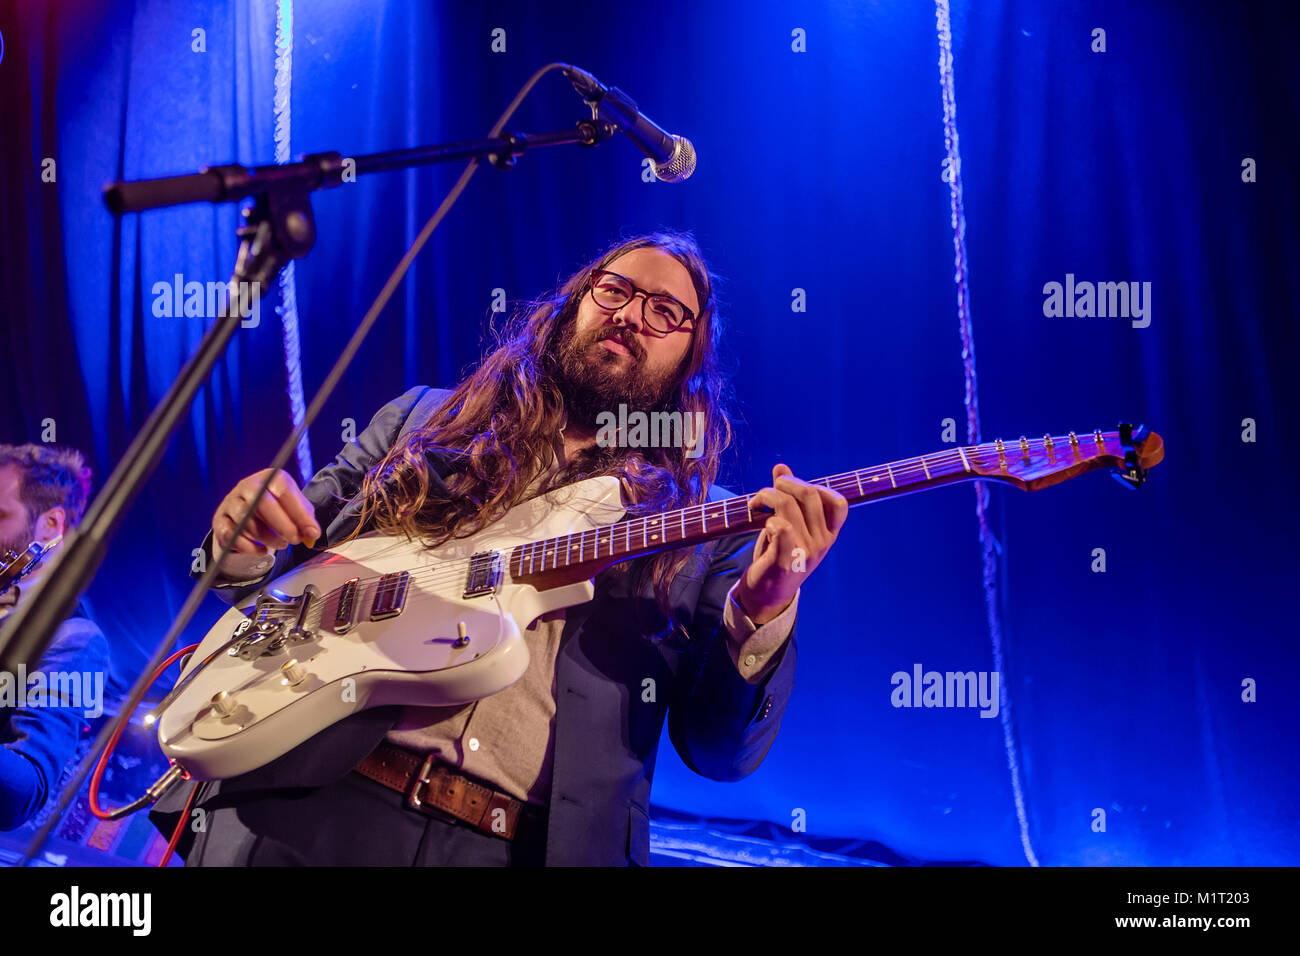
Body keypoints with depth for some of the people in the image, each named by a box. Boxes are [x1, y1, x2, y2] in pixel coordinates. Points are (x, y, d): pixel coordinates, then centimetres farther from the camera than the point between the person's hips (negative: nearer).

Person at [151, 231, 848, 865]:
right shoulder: (422, 419, 17)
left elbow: (723, 750, 5)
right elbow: (282, 563, 21)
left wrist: (763, 611, -13)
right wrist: (245, 546, -1)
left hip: (524, 843, 0)